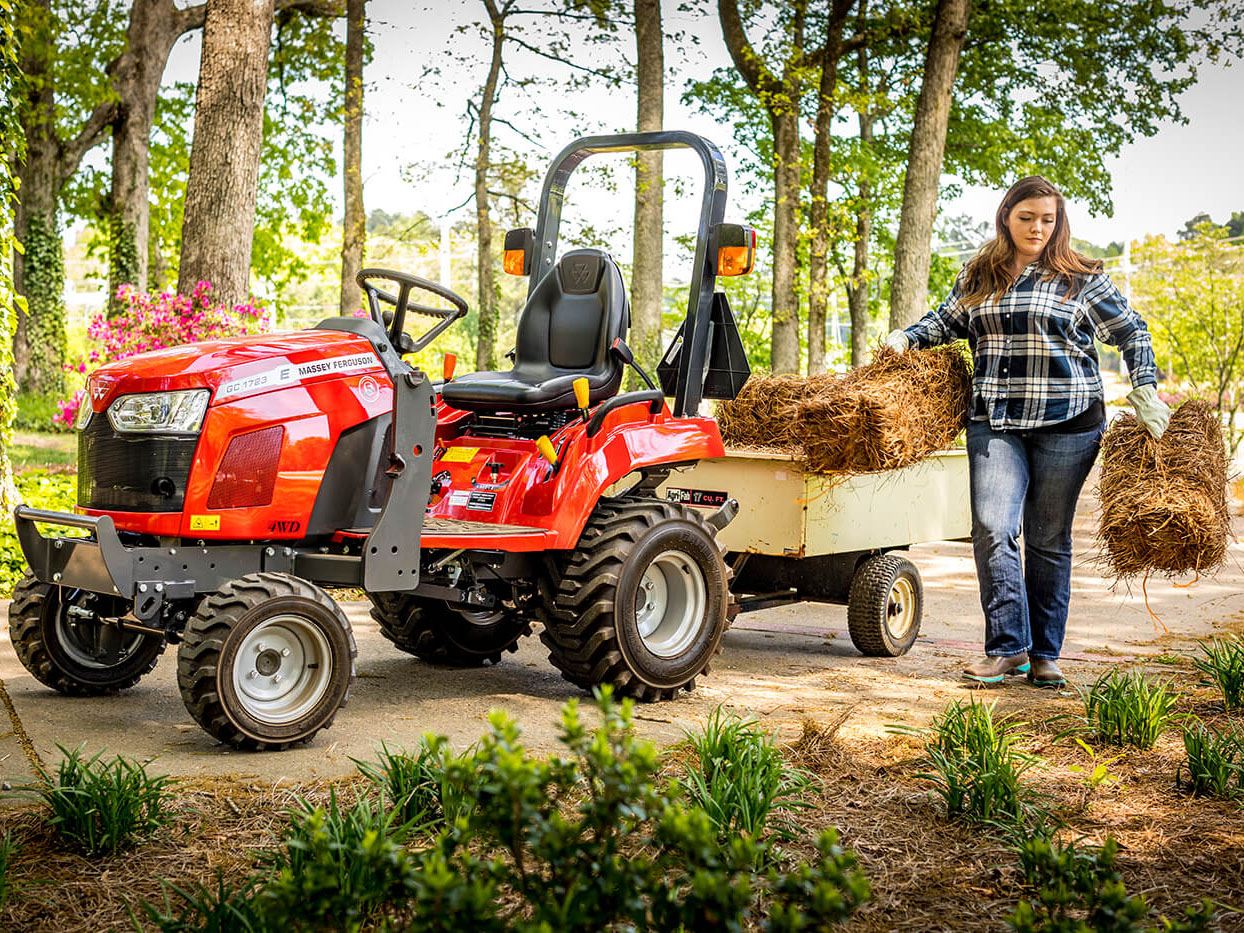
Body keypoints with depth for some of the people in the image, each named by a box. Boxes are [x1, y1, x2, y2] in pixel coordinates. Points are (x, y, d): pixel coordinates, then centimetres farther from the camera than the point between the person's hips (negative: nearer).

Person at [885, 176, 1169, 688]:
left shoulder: (1081, 279, 5)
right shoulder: (977, 277, 13)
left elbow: (1131, 332, 11)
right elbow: (947, 320, 27)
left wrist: (1145, 391, 1)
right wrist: (907, 338, 10)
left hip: (1066, 423, -2)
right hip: (996, 424, 2)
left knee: (1048, 540, 4)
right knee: (992, 529, -13)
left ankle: (1044, 655, 13)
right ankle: (1007, 647, -6)